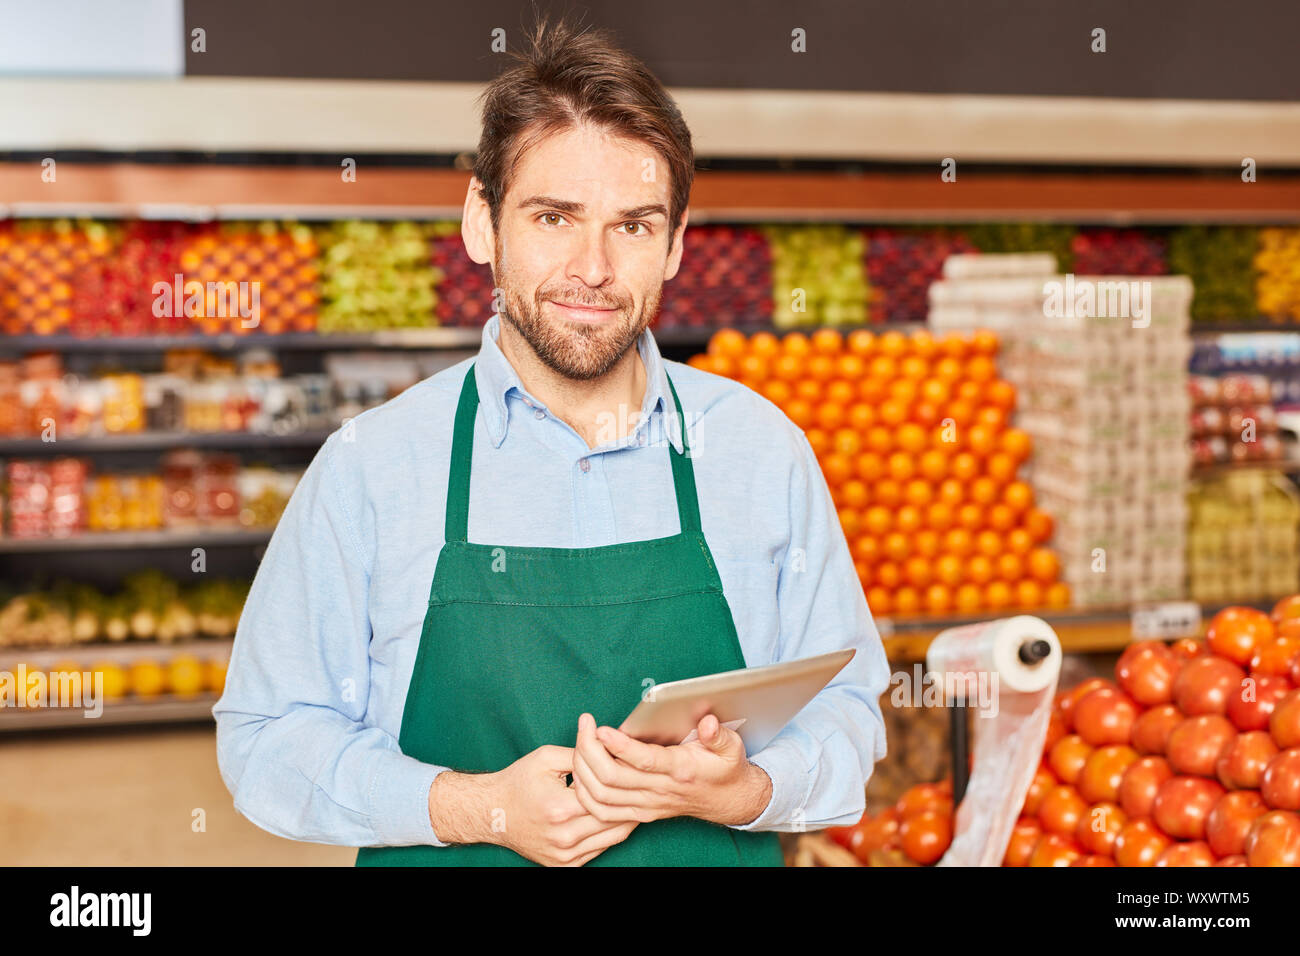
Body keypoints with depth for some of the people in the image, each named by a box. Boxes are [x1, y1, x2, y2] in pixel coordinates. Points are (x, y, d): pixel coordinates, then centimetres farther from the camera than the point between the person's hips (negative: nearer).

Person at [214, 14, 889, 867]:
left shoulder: (767, 453, 4)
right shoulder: (367, 467, 0)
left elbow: (848, 710, 9)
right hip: (457, 853, -1)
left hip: (716, 847, 2)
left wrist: (745, 790, -10)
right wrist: (477, 809, -11)